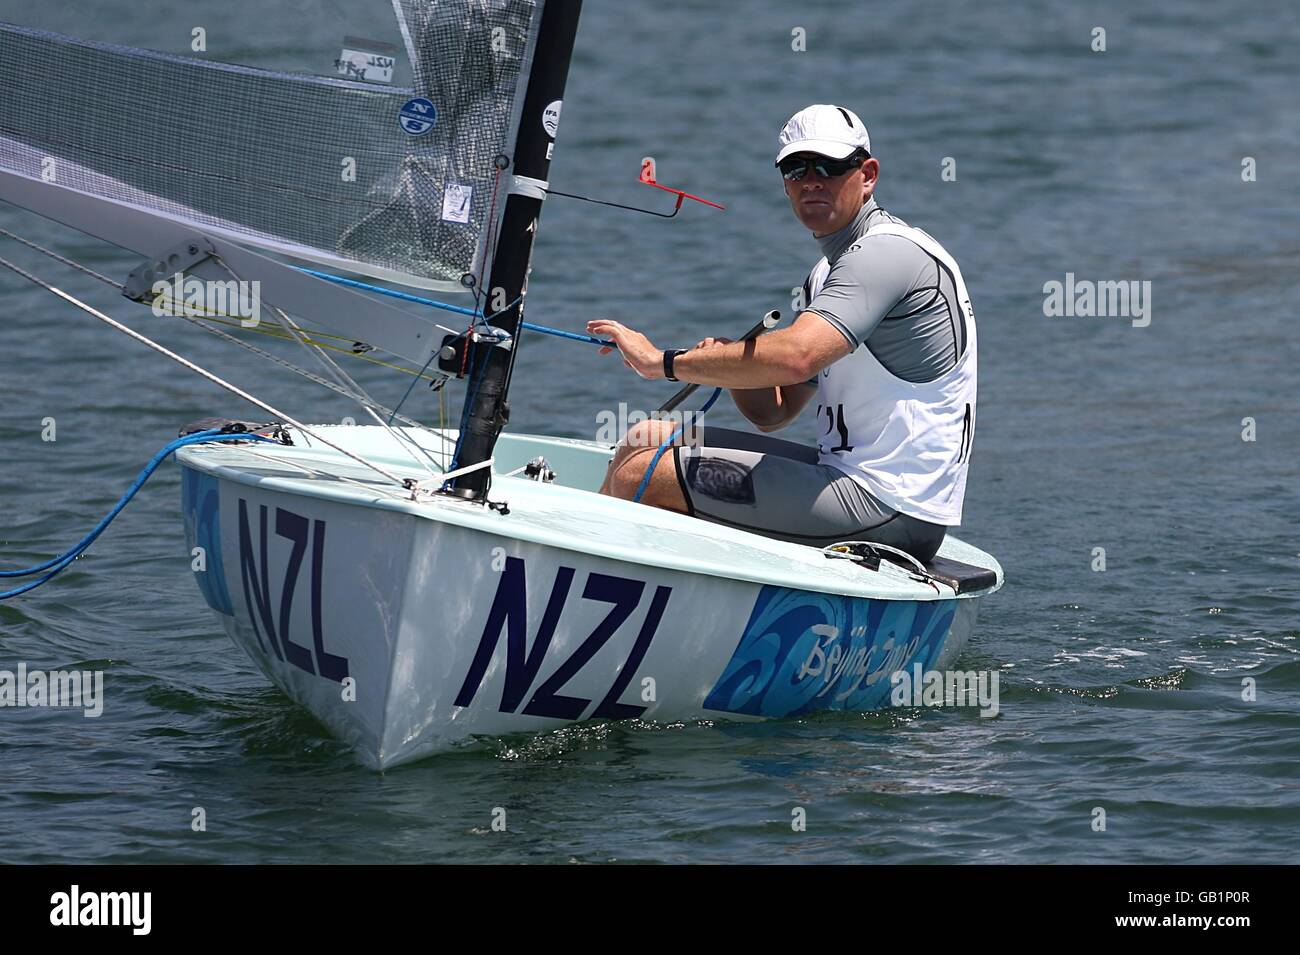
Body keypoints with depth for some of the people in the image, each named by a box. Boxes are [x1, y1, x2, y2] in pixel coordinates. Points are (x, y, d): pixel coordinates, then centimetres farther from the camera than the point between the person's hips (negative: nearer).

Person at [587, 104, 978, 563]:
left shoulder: (888, 252, -14)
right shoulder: (828, 273, 20)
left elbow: (794, 357, -30)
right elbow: (772, 412, 20)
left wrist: (667, 362, -19)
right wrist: (725, 362, -3)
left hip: (887, 511, -11)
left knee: (640, 477, -14)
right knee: (649, 439, 14)